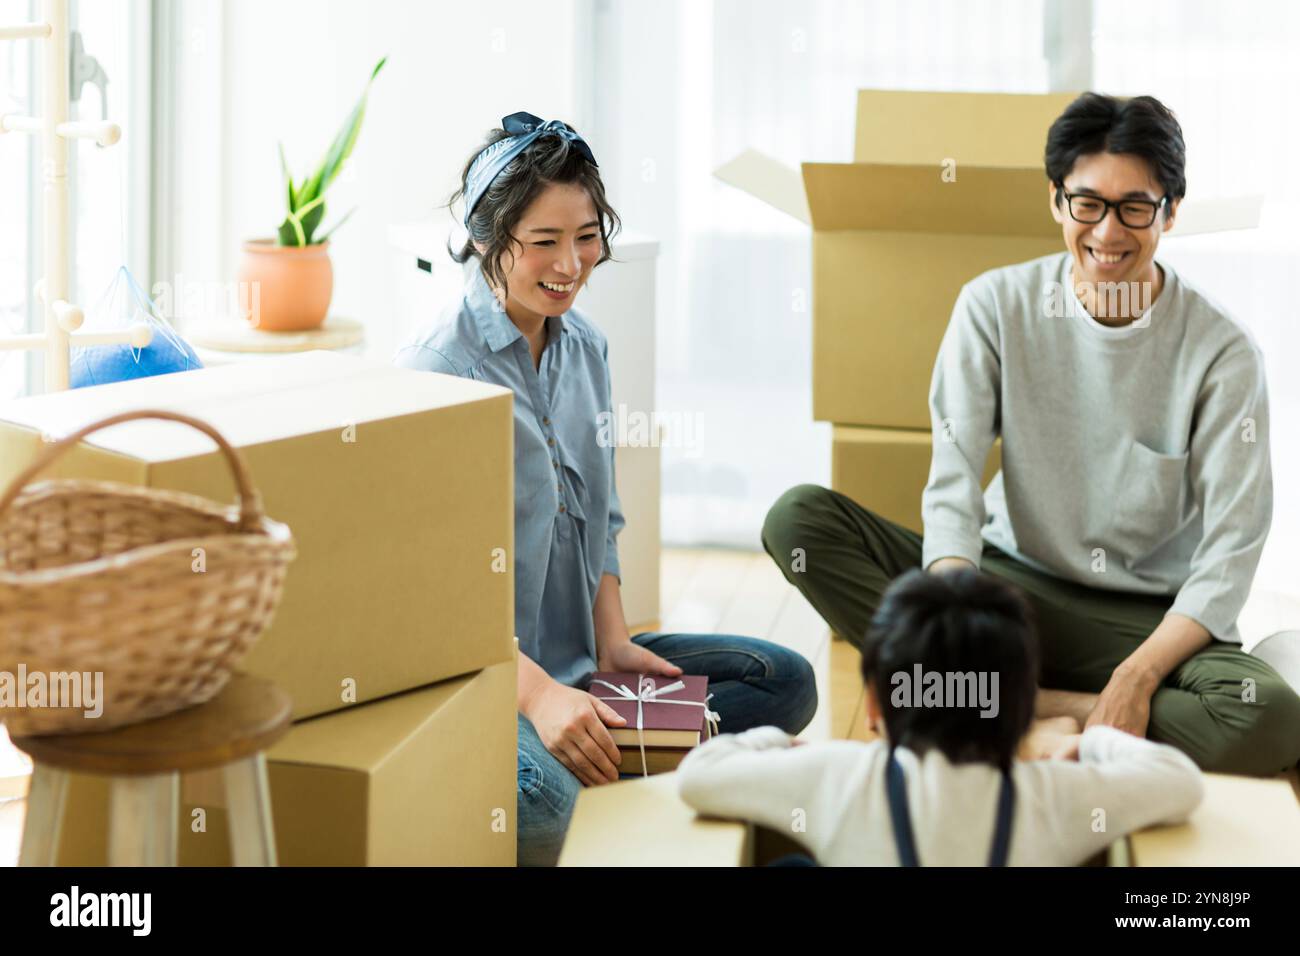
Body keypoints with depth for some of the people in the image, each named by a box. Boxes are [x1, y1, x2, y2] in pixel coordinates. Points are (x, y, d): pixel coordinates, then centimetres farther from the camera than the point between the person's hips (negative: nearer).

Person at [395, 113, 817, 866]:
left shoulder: (585, 346, 9)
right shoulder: (435, 372, -16)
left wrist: (612, 641, 2)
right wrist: (534, 693, -28)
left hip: (577, 661, 8)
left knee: (787, 683, 0)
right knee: (536, 793, -39)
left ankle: (601, 752, -12)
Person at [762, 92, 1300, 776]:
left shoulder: (1221, 352, -8)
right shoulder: (997, 306, -3)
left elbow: (1231, 546, -11)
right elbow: (952, 479, -10)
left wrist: (1137, 678, -25)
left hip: (1149, 620, -1)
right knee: (798, 517, -20)